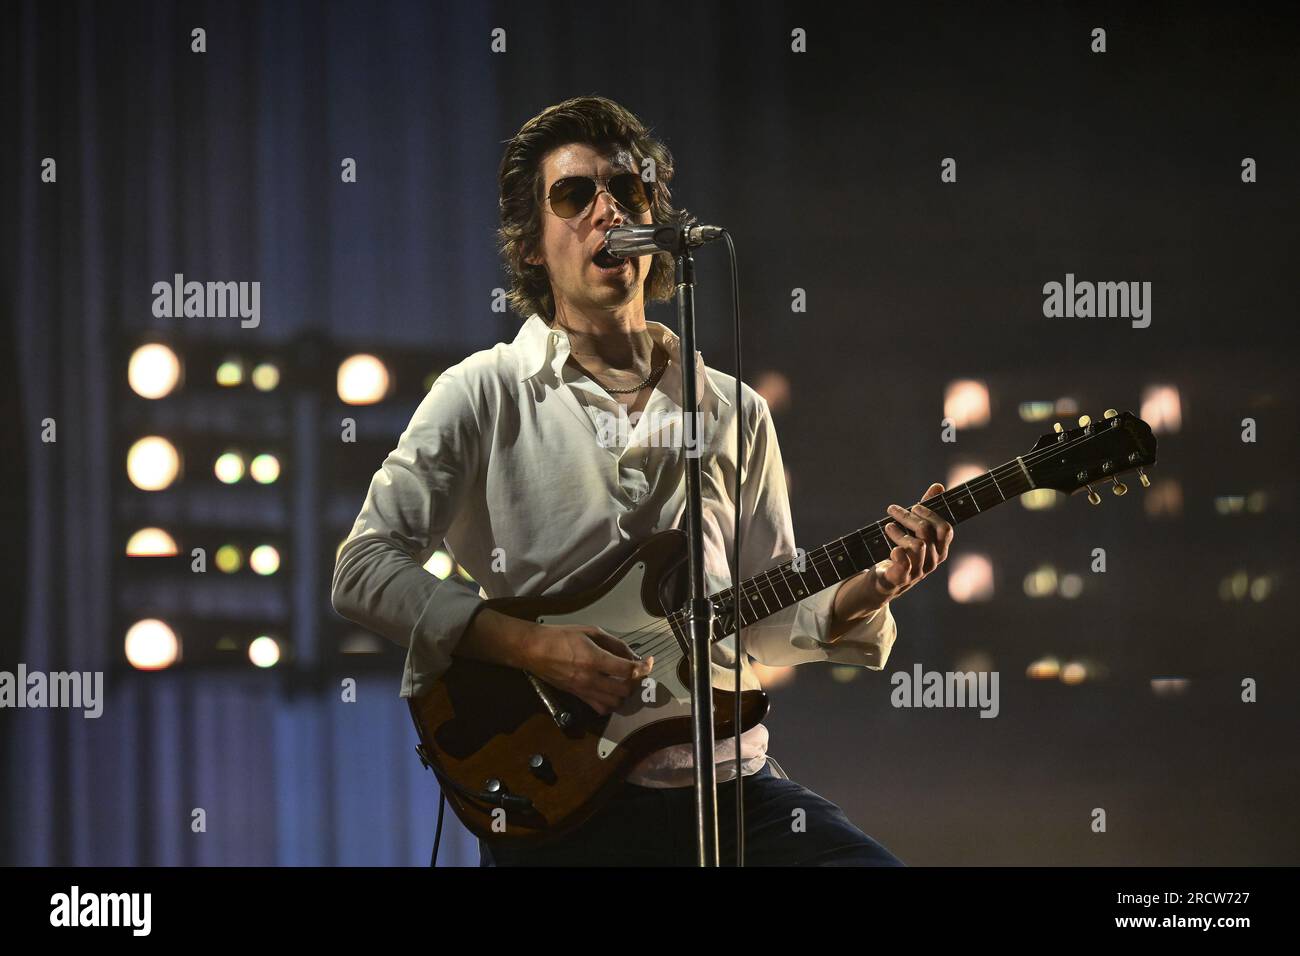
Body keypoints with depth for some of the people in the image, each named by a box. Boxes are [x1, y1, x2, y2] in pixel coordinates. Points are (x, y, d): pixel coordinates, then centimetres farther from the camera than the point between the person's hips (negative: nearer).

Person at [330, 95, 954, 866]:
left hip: (729, 786, 4)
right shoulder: (486, 396, 1)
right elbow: (364, 569, -4)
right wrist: (533, 646, -14)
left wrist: (871, 589, -2)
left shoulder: (735, 413, 13)